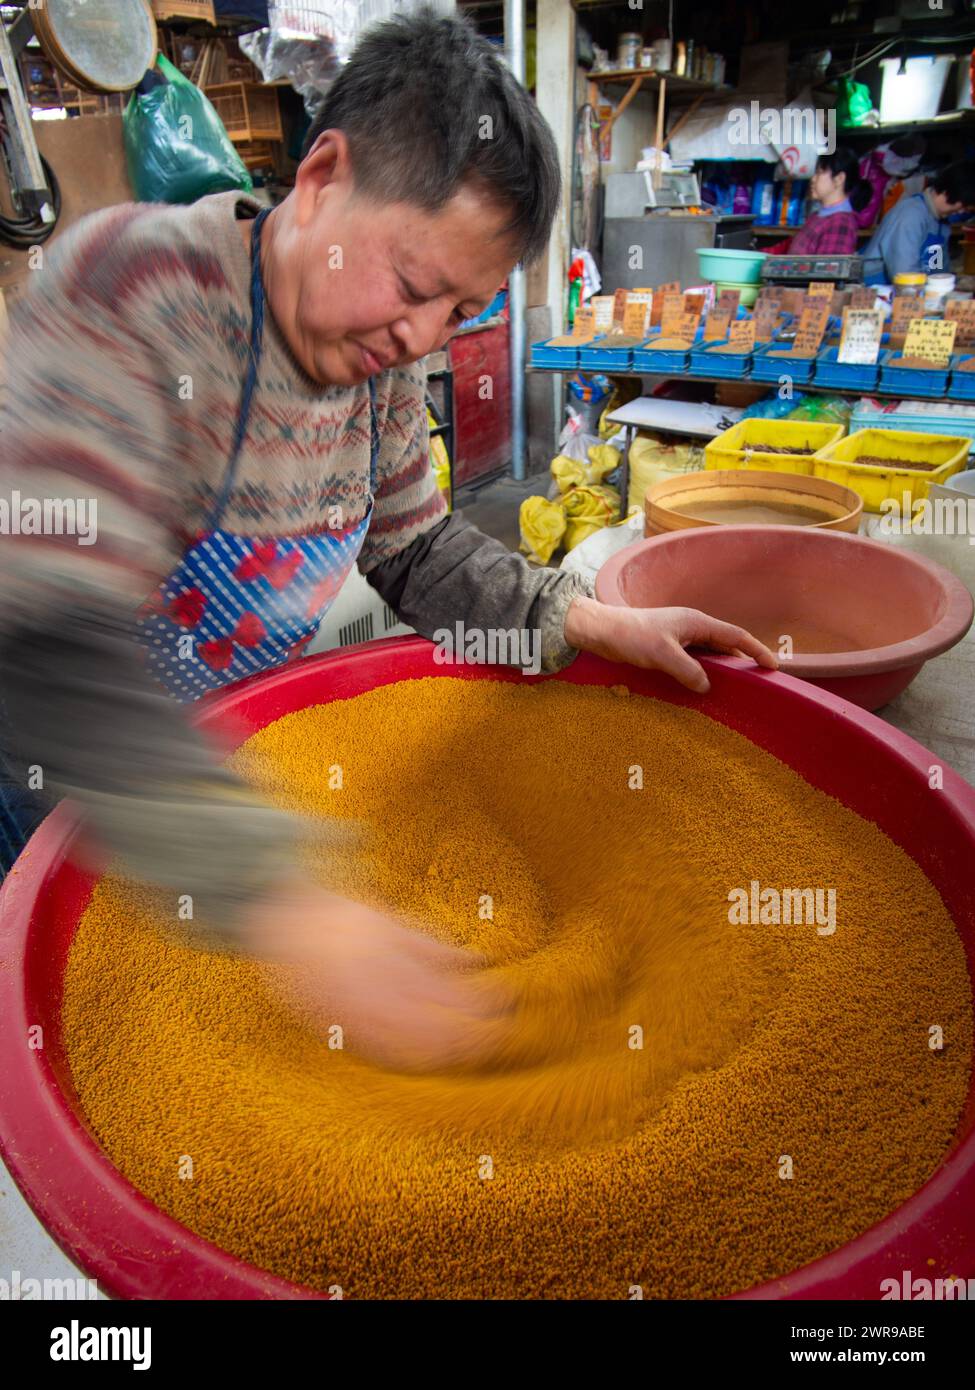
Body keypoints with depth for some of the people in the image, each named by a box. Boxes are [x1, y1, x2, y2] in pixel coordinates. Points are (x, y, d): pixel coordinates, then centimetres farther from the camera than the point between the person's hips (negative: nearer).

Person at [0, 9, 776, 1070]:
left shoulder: (382, 359, -9)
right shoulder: (129, 286, -29)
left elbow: (414, 551, 4)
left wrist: (588, 623, -11)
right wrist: (295, 914, -45)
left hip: (233, 769, 5)